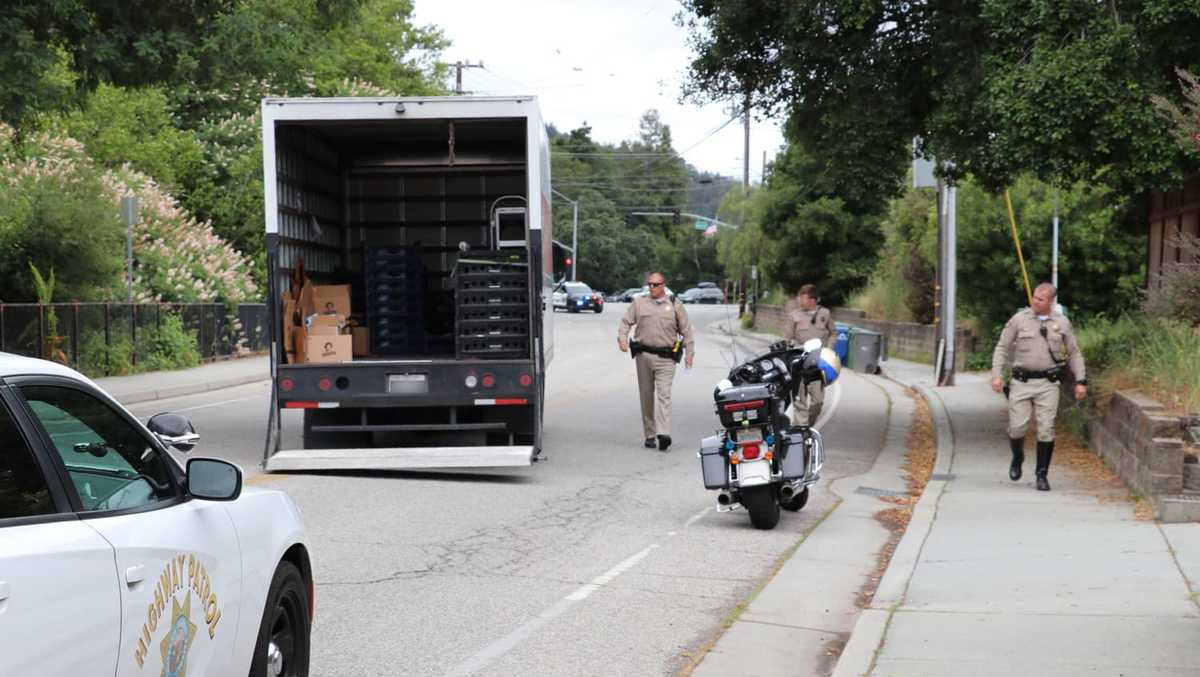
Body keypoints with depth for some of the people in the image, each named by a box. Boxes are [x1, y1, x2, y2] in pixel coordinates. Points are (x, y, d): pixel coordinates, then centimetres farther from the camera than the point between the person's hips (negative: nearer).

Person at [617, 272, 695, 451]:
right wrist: (622, 337, -9)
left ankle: (664, 434, -24)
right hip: (644, 355, 2)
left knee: (664, 394, -14)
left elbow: (686, 329, 10)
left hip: (665, 357, -2)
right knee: (647, 396, 7)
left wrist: (689, 352, 4)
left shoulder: (675, 305, 8)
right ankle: (649, 435, 14)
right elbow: (626, 322, 10)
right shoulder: (639, 303, 11)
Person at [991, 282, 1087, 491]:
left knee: (1046, 430, -3)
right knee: (1017, 427, -4)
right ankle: (1017, 458, 27)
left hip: (1048, 384, 1)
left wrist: (1081, 381, 6)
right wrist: (997, 374, -6)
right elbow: (1002, 348, 5)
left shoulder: (1062, 323, 6)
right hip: (1022, 382, 0)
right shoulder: (1019, 319, 2)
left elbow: (1074, 353, 14)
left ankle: (1042, 475, 8)